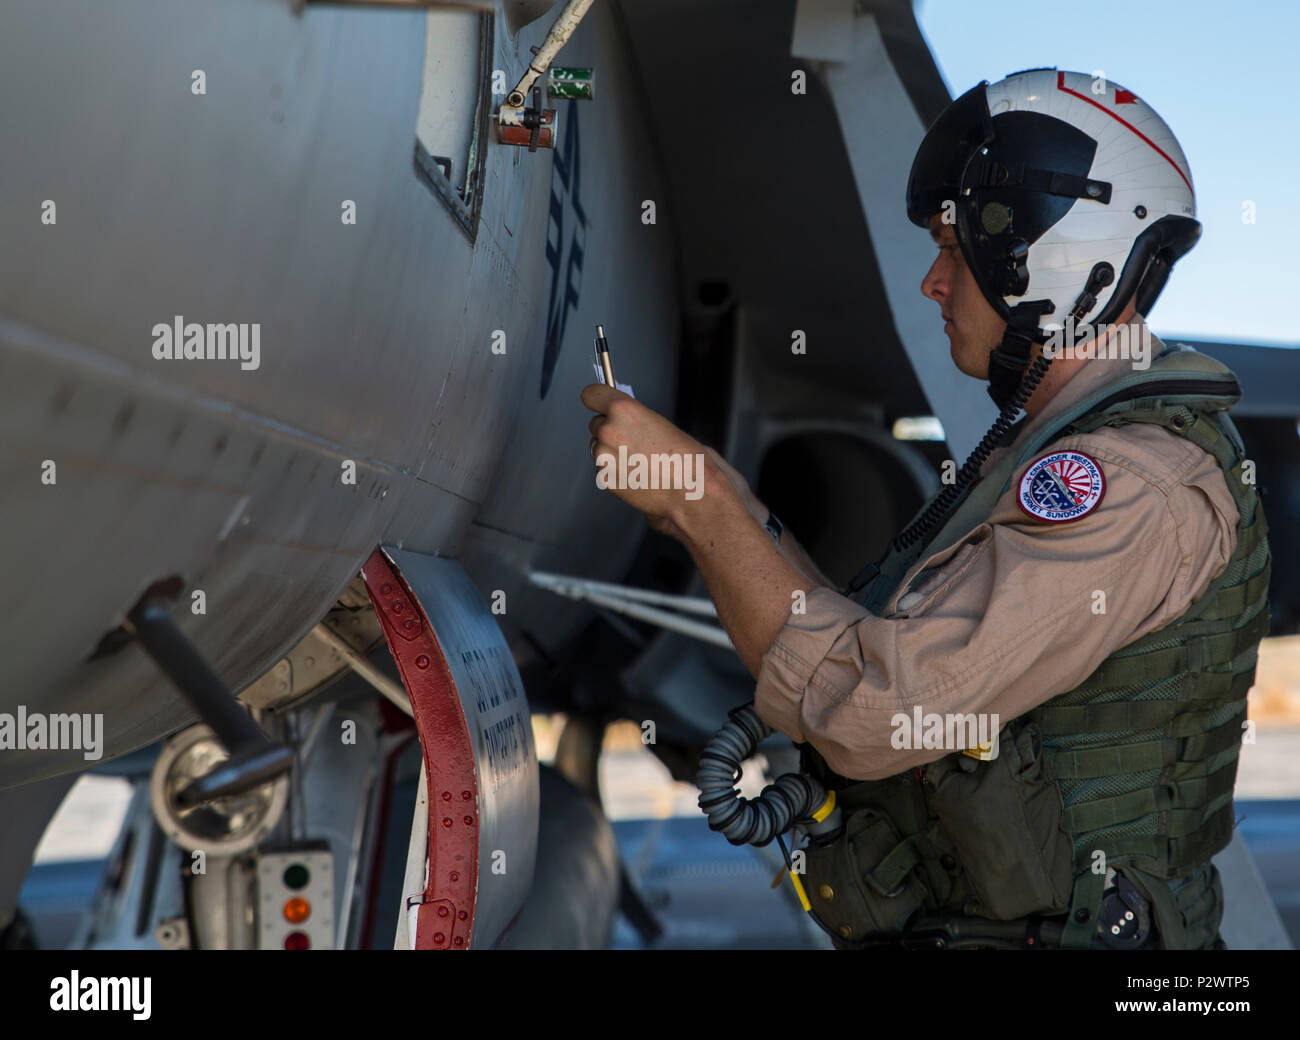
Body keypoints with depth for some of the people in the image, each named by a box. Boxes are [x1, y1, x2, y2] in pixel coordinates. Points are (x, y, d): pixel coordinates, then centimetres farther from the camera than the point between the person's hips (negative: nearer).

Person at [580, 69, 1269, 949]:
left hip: (1043, 929, -9)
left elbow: (871, 709, -26)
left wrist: (702, 494, -18)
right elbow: (907, 657, 11)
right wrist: (717, 513, 4)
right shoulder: (1062, 441, 13)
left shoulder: (1138, 483, -20)